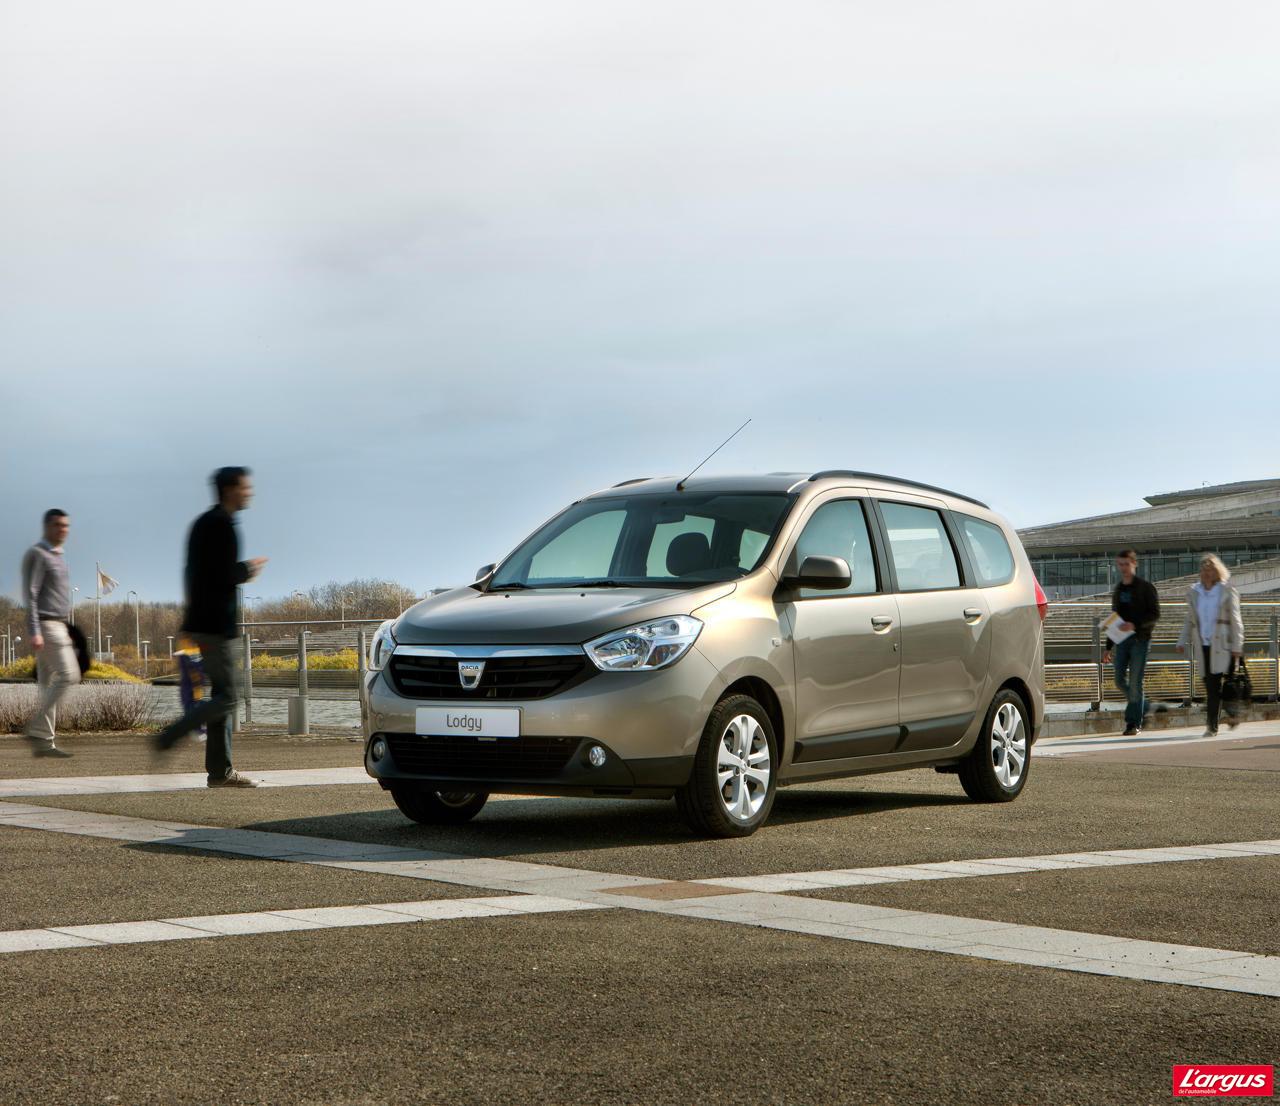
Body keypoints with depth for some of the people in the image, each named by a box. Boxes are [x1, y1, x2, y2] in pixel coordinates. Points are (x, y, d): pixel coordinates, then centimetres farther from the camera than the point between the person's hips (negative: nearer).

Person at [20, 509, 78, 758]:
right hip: (46, 625, -9)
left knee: (48, 683, 5)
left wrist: (67, 631, 21)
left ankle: (43, 742, 4)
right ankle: (36, 728, -12)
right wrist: (34, 632, -22)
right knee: (68, 676, -15)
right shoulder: (37, 555, -9)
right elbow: (30, 595, -15)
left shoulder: (59, 556, 19)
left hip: (59, 626, 9)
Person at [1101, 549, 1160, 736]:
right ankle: (1142, 709, 23)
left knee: (1135, 682, -8)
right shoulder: (1118, 590, 16)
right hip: (1122, 640, 6)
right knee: (1120, 680, 1)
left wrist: (1135, 625, -23)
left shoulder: (1146, 587, -2)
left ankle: (1135, 723, -2)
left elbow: (1155, 615, -8)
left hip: (1140, 639, -6)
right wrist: (1109, 647, 19)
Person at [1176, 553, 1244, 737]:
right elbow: (1189, 620, 17)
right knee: (1210, 685, 4)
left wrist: (1237, 646, -7)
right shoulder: (1193, 592, 11)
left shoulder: (1228, 592, -1)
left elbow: (1235, 620, -2)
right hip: (1204, 646, 4)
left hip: (1222, 645, -4)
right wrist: (1183, 641, 9)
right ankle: (1212, 724, 13)